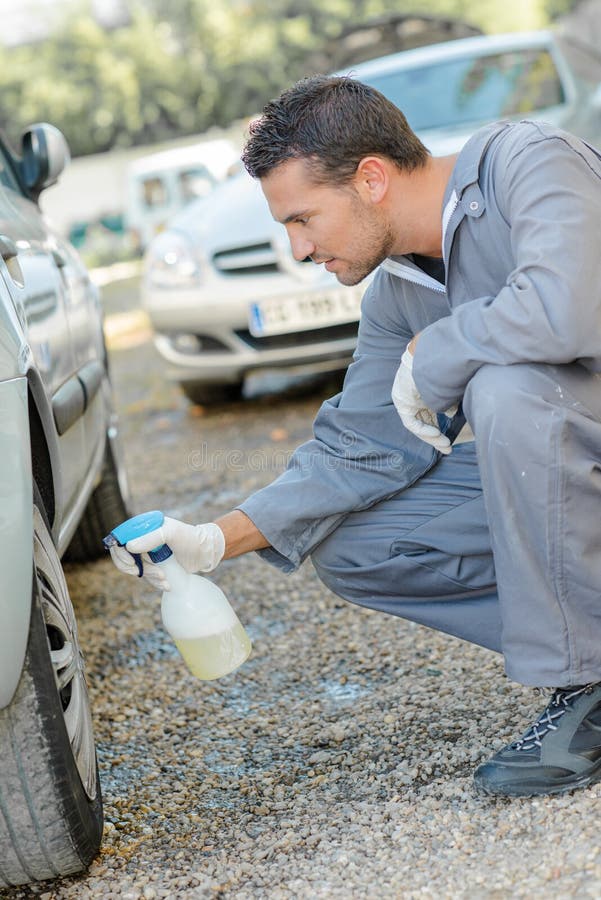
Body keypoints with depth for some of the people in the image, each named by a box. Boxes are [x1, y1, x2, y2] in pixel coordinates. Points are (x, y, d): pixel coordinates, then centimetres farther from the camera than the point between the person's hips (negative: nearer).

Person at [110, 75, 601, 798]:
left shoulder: (528, 163, -19)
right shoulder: (395, 294, 3)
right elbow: (360, 449, 5)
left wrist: (429, 353, -21)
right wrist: (218, 539, -4)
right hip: (542, 455, 7)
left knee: (505, 387, -35)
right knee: (345, 545, -1)